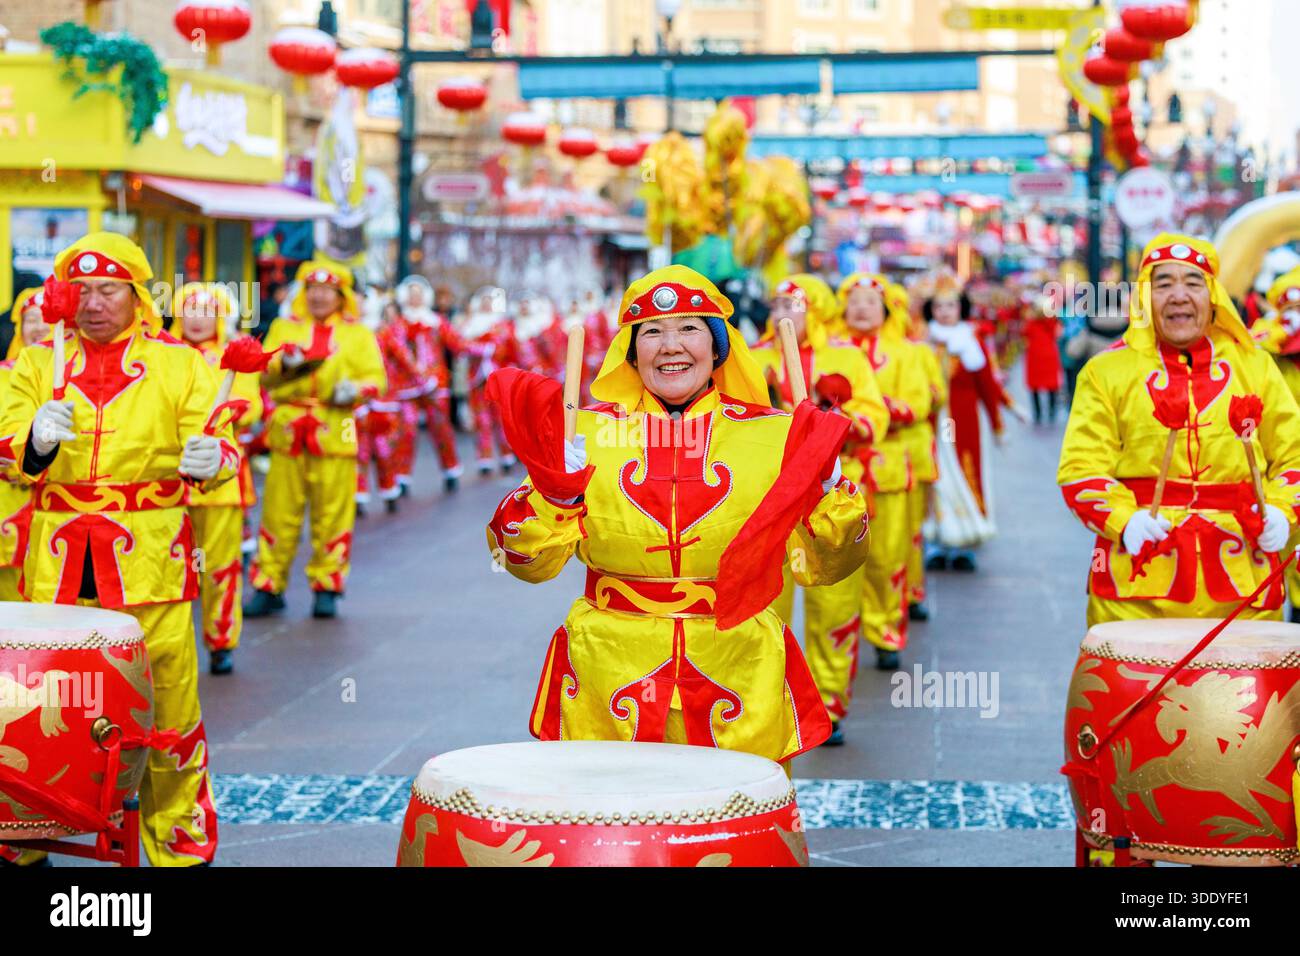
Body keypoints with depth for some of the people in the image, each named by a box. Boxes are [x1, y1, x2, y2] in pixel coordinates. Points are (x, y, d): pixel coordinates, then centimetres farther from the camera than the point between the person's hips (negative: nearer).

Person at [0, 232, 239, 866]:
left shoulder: (180, 364, 7)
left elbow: (218, 442, 1)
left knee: (169, 694, -1)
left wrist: (209, 457, -23)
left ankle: (180, 842, 14)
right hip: (57, 560, 2)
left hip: (151, 557, -2)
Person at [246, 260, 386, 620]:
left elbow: (377, 378, 3)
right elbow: (263, 374, 7)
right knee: (279, 513, 1)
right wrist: (284, 364, -15)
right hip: (288, 432, 1)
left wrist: (355, 389, -18)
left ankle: (327, 587, 11)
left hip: (335, 435, -1)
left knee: (332, 515, 0)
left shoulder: (358, 335, 12)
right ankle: (268, 587, 9)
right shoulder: (283, 329, 15)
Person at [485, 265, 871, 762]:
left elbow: (819, 566, 4)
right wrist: (552, 490, -14)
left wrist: (827, 495, -11)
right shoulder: (590, 432, 1)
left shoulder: (774, 437, 1)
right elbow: (530, 563, 1)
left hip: (738, 679, 0)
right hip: (608, 679, 0)